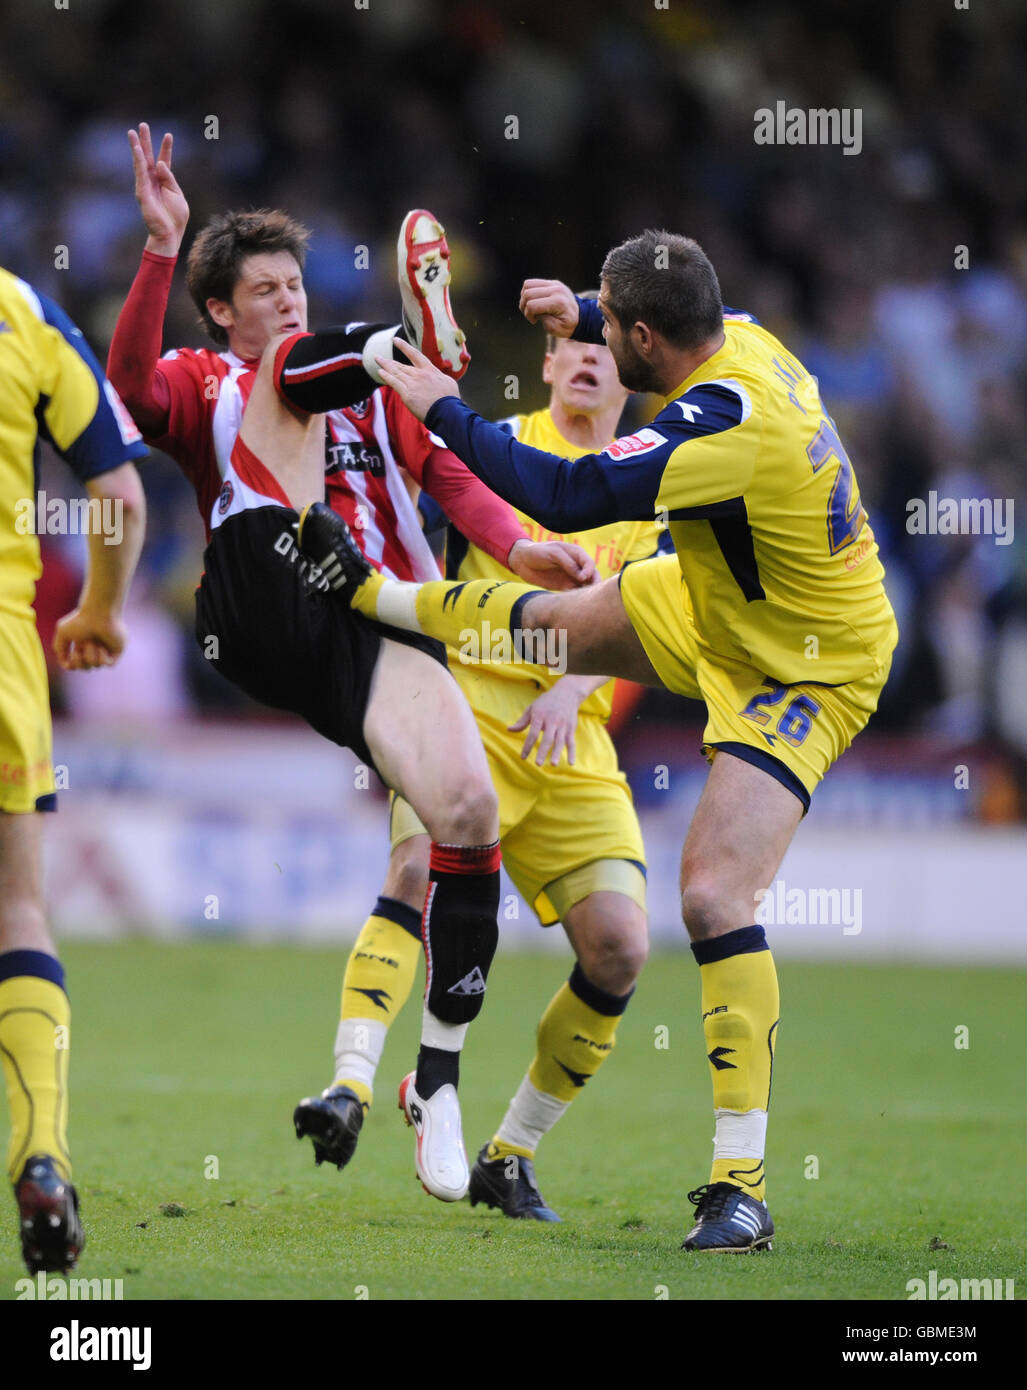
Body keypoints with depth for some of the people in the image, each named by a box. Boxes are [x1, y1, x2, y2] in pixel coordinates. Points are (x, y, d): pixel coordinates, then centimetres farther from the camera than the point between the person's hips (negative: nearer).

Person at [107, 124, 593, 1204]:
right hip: (265, 615, -2)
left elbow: (447, 471, 17)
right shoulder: (205, 385, 16)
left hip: (378, 627, 3)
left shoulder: (370, 390, 26)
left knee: (470, 812, -19)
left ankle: (437, 1083, -9)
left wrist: (516, 547, -2)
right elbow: (133, 390, -7)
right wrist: (162, 253, -19)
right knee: (295, 371, -7)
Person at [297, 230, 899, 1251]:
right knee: (543, 621, 23)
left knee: (712, 893, -19)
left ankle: (742, 1183, -18)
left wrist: (443, 412, -23)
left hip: (807, 672, -9)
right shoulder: (741, 338, -8)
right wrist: (579, 317, 11)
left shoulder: (725, 424, -35)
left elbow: (565, 496, -33)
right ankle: (367, 596, 49)